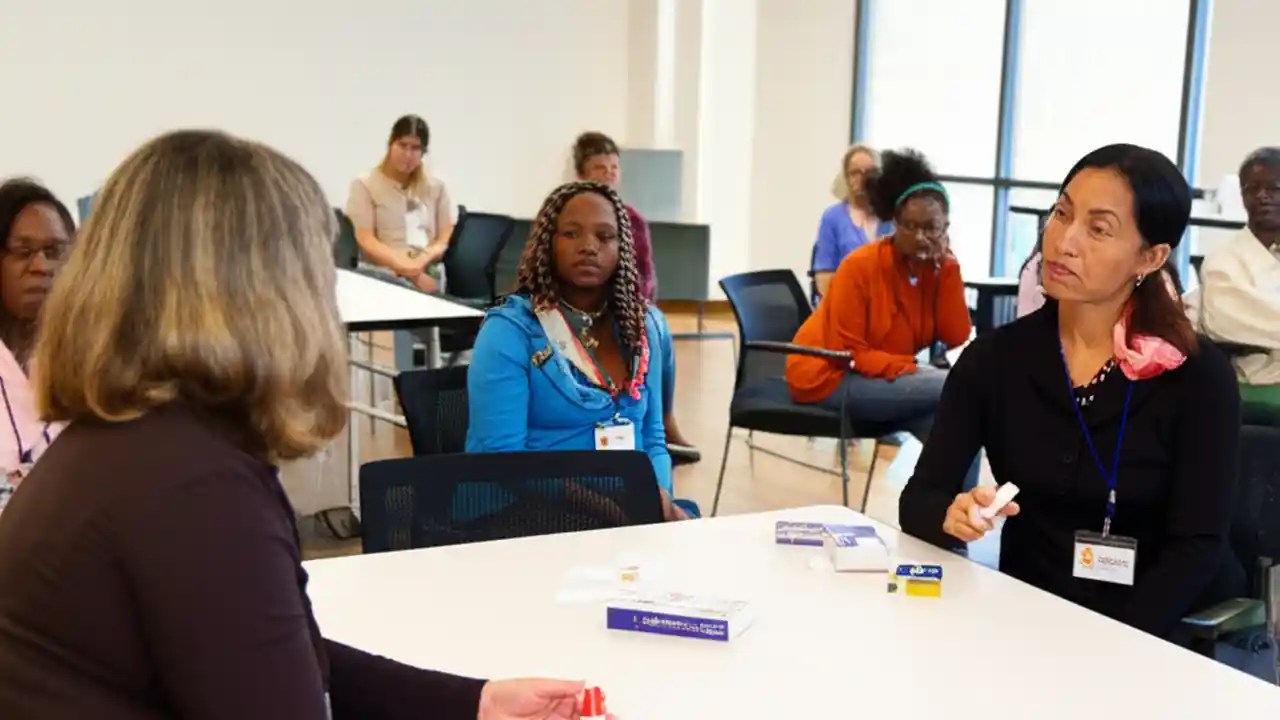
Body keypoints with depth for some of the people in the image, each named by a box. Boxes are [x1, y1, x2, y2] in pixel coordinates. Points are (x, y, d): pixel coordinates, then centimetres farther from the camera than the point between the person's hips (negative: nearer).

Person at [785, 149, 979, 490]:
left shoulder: (938, 266, 0)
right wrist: (907, 368, -27)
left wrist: (949, 267, -14)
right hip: (831, 377, -7)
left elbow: (957, 337, -10)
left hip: (885, 378, 7)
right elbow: (846, 353, -18)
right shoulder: (861, 266, -18)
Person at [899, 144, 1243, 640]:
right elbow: (917, 499, -5)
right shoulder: (994, 357, -2)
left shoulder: (1198, 376, -8)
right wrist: (952, 516, -27)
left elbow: (1198, 545, -11)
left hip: (1162, 633, -2)